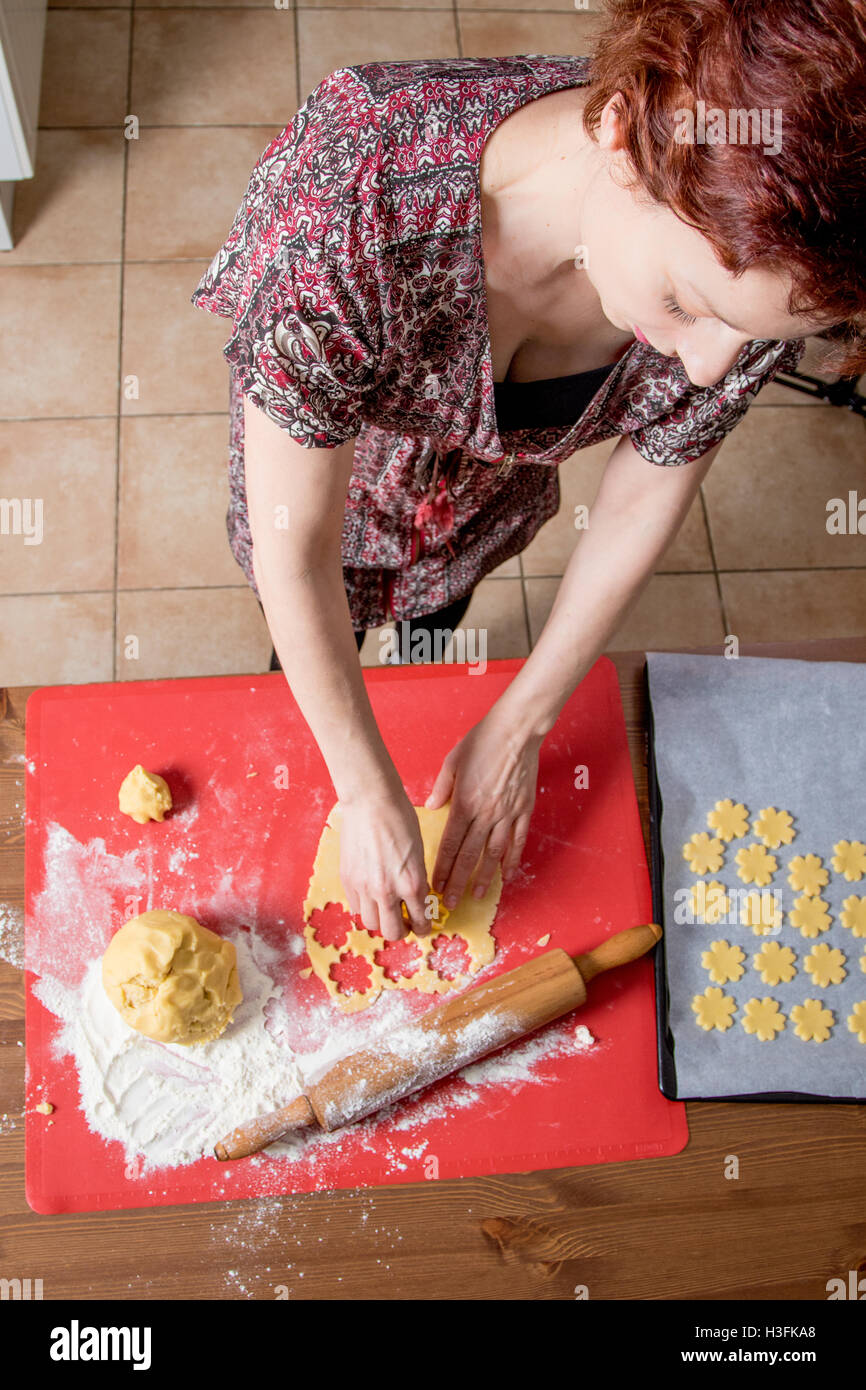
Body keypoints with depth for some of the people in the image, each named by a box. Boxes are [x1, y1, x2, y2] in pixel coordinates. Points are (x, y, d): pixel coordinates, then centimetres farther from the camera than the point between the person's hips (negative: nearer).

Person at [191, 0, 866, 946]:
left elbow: (645, 502, -18)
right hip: (320, 428, -2)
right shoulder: (356, 203, -48)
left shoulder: (764, 265, -35)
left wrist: (518, 728, -11)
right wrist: (367, 797, -27)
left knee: (434, 619, 33)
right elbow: (293, 553, -35)